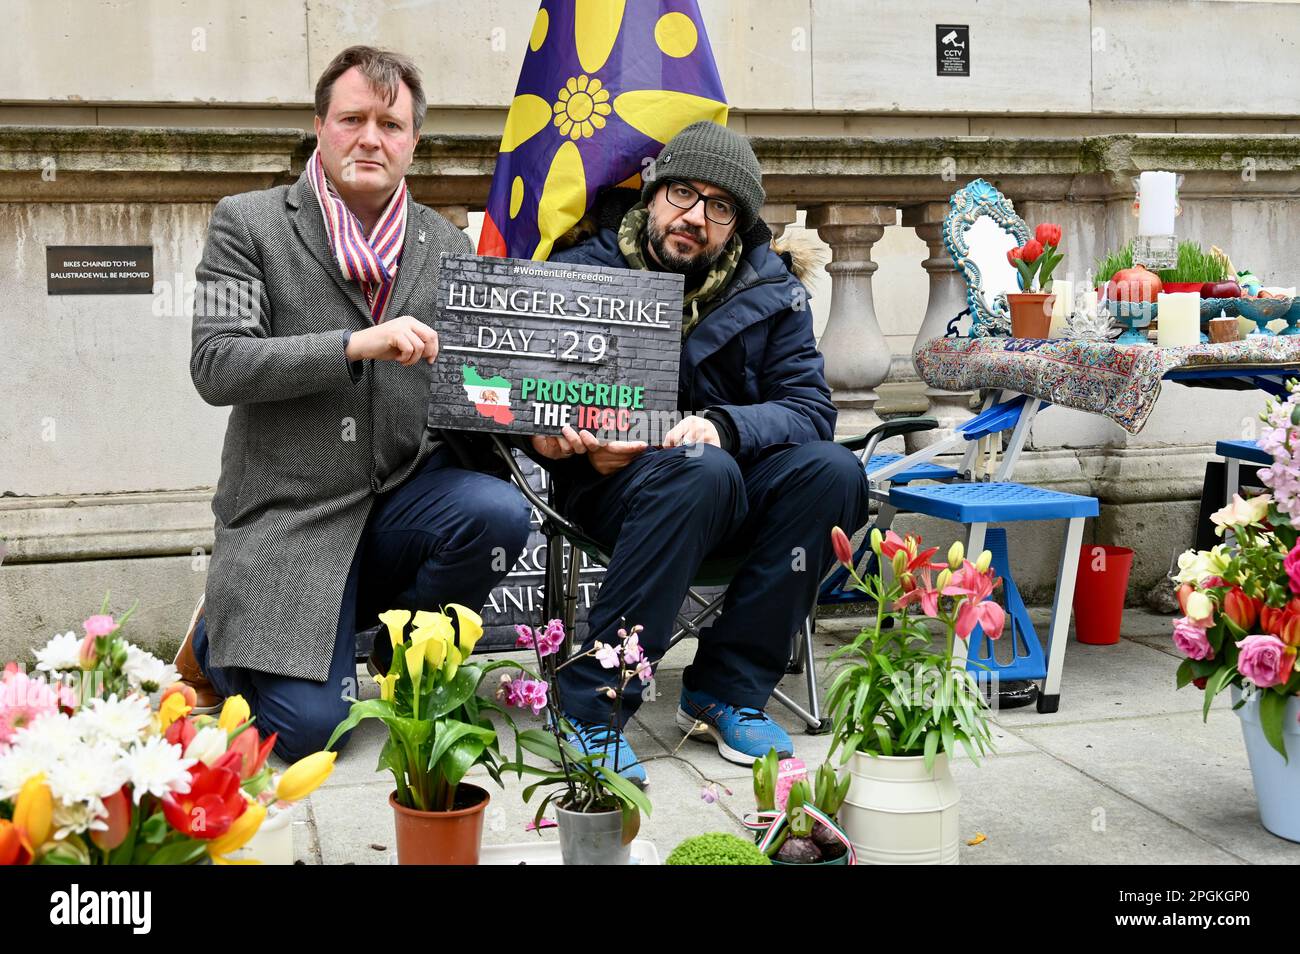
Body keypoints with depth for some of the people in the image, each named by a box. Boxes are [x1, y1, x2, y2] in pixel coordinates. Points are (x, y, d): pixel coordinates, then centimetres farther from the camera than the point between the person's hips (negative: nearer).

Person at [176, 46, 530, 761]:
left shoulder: (448, 246, 9)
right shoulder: (248, 224, -2)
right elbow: (214, 366, -13)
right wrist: (355, 343, -24)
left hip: (406, 493, 4)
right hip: (290, 513, -3)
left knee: (498, 512, -29)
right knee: (310, 725, -17)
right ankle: (219, 639, 19)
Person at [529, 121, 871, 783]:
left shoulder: (770, 293, 5)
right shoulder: (584, 273, 0)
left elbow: (810, 408, -4)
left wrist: (722, 425, -24)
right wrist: (548, 433, -24)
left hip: (733, 497, 4)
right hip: (615, 483, -3)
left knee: (833, 471, -25)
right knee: (702, 472, -36)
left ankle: (727, 690, -16)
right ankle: (592, 703, -30)